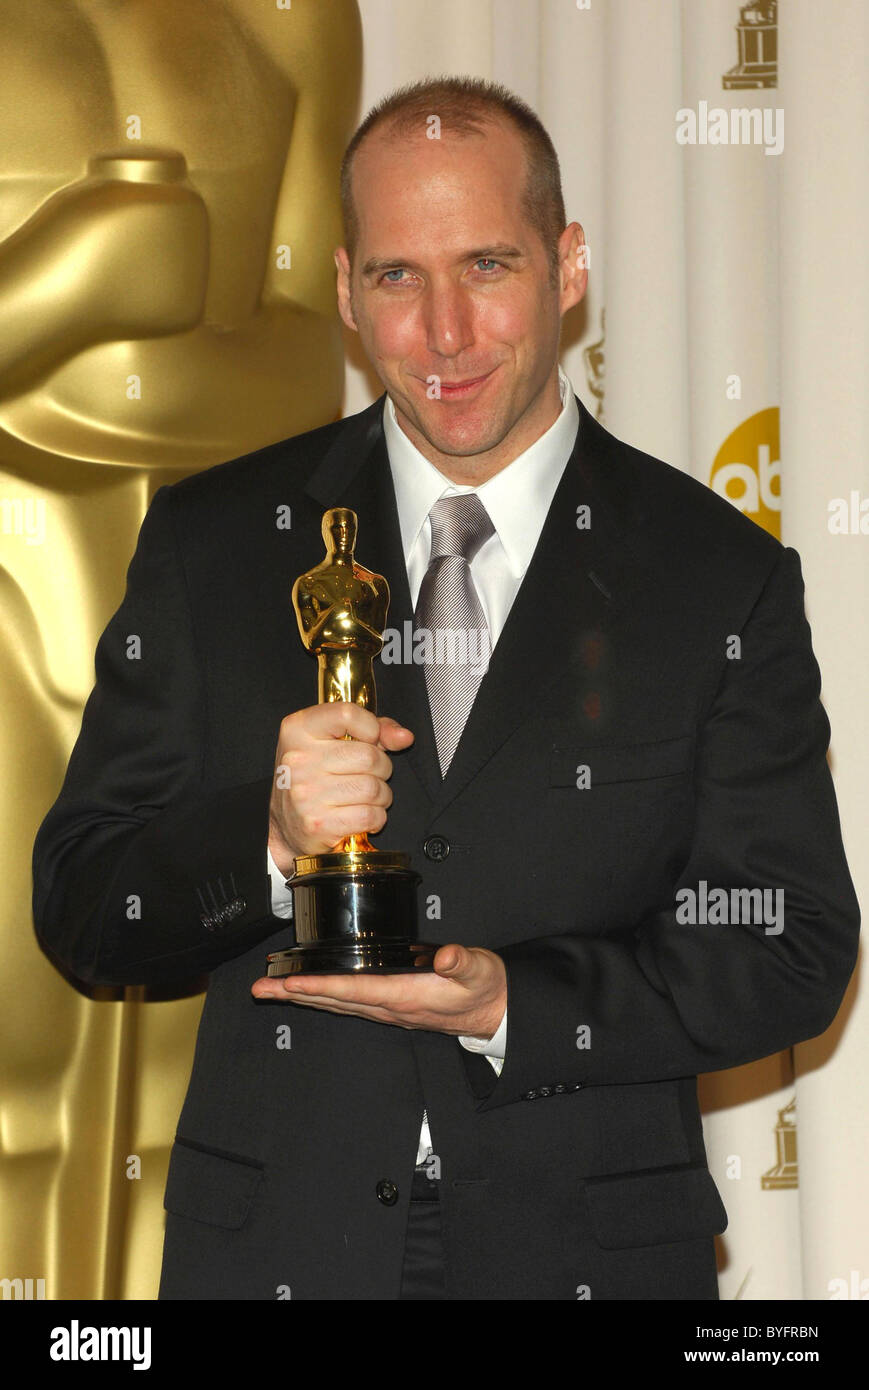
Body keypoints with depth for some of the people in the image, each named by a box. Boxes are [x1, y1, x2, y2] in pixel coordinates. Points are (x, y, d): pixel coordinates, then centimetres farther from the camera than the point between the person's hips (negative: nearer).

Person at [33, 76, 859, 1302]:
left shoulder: (722, 579, -1)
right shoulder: (212, 545, 1)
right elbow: (78, 912, 0)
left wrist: (515, 1004, -16)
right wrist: (266, 842, -19)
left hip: (591, 1248, 0)